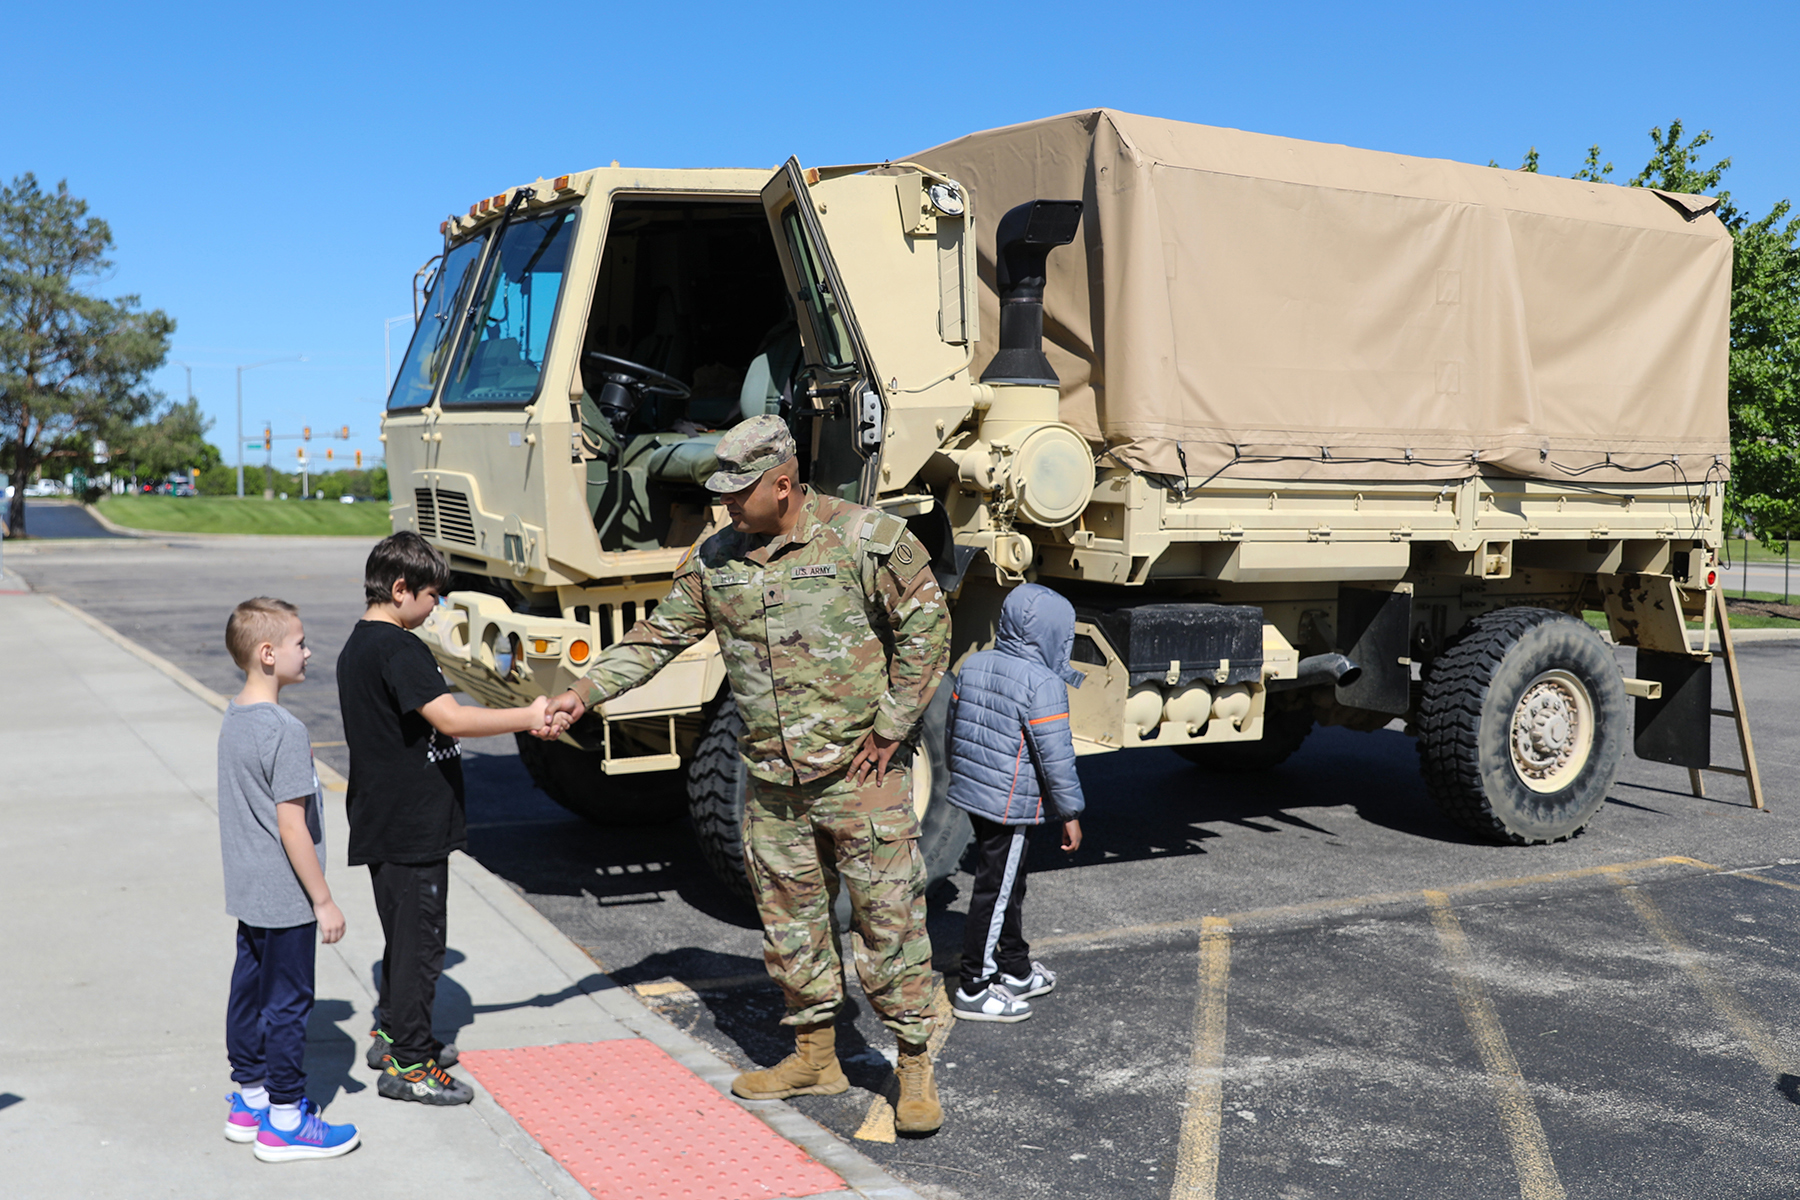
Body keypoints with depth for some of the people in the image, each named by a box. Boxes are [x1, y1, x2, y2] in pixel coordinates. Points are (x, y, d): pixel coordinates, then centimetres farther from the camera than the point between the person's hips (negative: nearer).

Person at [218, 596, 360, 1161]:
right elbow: (291, 826, -22)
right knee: (288, 1002, 1)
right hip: (285, 898, -9)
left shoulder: (232, 718, 6)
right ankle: (284, 1122, 10)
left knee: (250, 991, 18)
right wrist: (324, 901, -16)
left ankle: (249, 1101, 31)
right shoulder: (286, 731, -22)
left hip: (247, 893, 9)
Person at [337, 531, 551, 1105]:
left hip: (384, 821, 10)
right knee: (419, 936, -1)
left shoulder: (356, 648, 13)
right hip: (413, 825, -10)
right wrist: (529, 717, -23)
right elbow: (449, 718, -29)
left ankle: (392, 1032, 35)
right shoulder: (398, 649, -20)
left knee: (405, 930, 22)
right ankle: (408, 1063, 7)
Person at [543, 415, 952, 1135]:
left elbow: (925, 629, -8)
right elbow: (658, 637, 10)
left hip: (860, 772, -5)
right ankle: (814, 1056, 29)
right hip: (771, 782, 5)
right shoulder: (714, 559, 5)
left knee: (888, 916, -1)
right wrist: (585, 691, -1)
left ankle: (915, 1067, 13)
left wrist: (889, 728, -9)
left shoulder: (865, 538, -10)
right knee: (788, 919, 13)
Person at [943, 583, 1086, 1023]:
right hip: (1010, 804, -8)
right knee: (994, 891, 1)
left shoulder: (973, 666, 5)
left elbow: (952, 727, 14)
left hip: (971, 790, 8)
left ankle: (1016, 970, 35)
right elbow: (1055, 756, -17)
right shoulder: (1043, 685, -19)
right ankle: (974, 989, 10)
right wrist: (1071, 813, -8)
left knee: (1009, 884, 21)